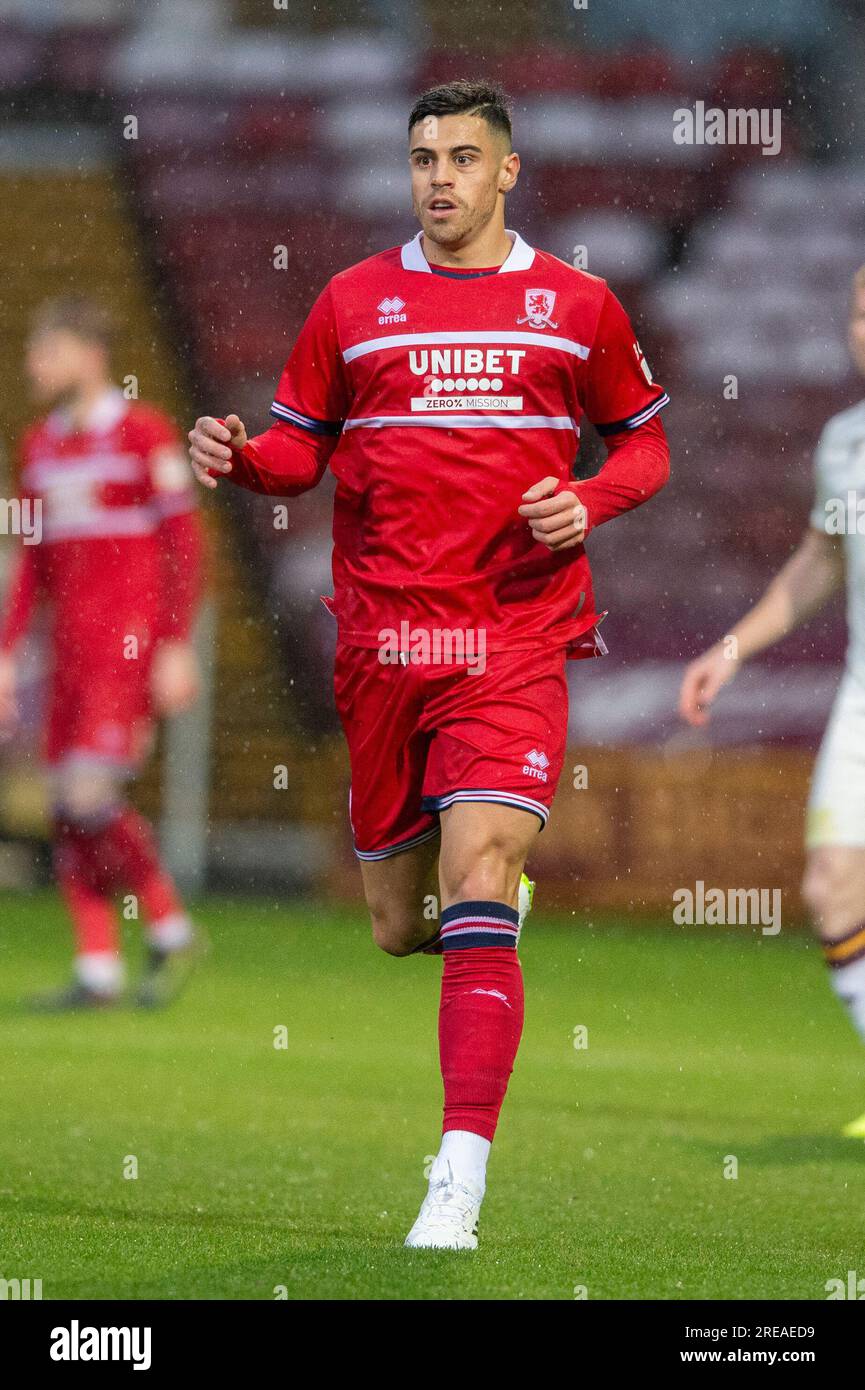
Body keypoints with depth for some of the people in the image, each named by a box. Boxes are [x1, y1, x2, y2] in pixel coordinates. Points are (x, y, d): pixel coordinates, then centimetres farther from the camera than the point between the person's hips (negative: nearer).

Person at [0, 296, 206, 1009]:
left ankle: (171, 930, -1)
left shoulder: (146, 433, -6)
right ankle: (98, 971, 5)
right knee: (68, 812, 2)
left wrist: (176, 647, -14)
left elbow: (184, 544, -8)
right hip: (72, 648, 7)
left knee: (91, 793, -17)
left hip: (133, 641, -7)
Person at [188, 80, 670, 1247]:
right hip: (381, 645, 2)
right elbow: (301, 445, 15)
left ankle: (462, 1177, -22)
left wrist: (590, 502, -4)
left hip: (515, 643, -2)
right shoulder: (353, 301, 9)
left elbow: (643, 441, 17)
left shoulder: (576, 307, 7)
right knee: (395, 929, 7)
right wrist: (239, 456, -7)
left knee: (478, 891, -19)